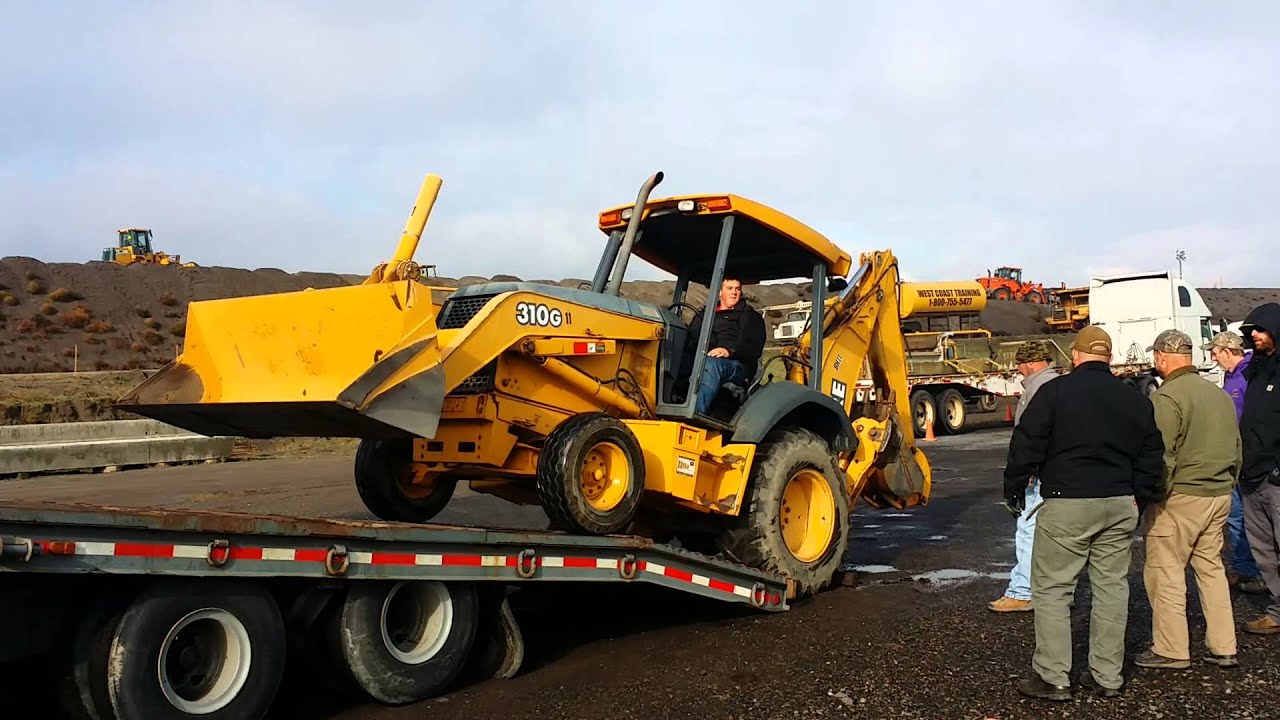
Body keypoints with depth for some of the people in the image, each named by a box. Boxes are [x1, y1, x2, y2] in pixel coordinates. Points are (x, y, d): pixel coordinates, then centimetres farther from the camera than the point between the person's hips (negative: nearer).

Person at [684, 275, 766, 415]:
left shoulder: (751, 317, 20)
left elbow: (754, 348, 3)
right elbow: (690, 338, 18)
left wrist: (730, 351, -17)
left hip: (736, 365, -3)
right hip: (699, 360, 3)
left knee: (711, 363, -40)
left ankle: (695, 414, -60)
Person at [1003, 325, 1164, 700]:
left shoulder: (1054, 392, -7)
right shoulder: (1136, 399, 9)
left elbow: (1027, 445, -8)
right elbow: (1151, 455, 14)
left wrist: (1014, 491, 3)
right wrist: (1137, 499, 23)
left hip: (1066, 505, -5)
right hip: (1120, 505, 5)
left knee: (1052, 589, 2)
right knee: (1112, 587, 13)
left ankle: (1053, 677, 4)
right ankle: (1108, 676, 20)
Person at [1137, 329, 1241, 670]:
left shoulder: (1167, 398, -16)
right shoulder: (1220, 395, 11)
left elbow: (1161, 455, -19)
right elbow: (1236, 449, 18)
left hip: (1181, 498, -8)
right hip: (1220, 496, 8)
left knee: (1165, 571, 2)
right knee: (1211, 566, 17)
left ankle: (1171, 650, 8)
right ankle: (1223, 648, 20)